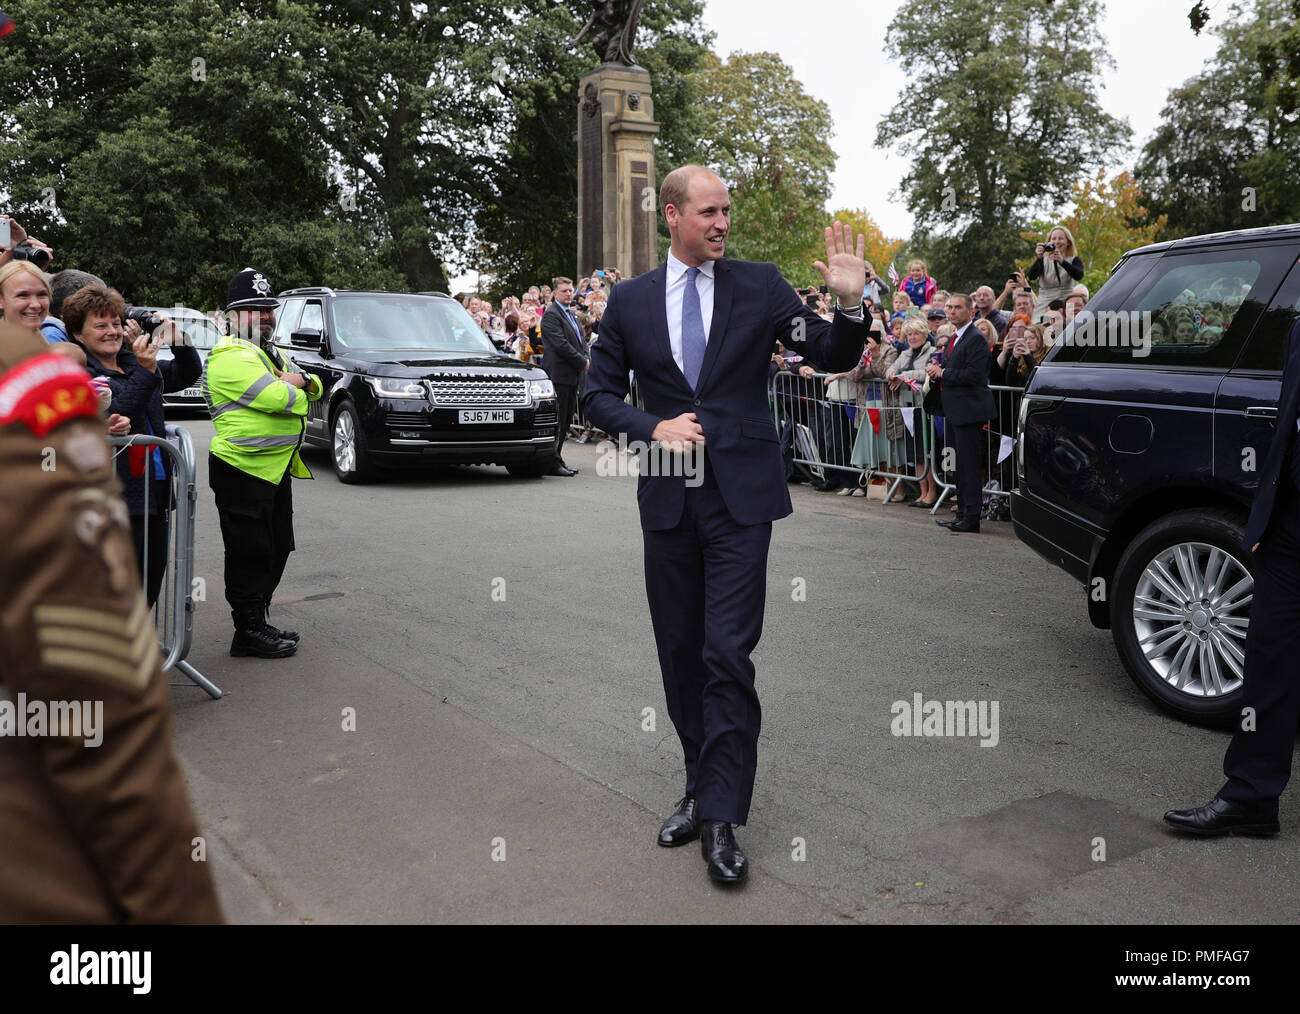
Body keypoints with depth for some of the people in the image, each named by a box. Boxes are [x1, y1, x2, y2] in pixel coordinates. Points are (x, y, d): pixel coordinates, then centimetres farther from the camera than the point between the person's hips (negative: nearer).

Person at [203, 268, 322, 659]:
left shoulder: (272, 354, 19)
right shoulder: (231, 357, -14)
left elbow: (314, 389, 17)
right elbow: (279, 399, -24)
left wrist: (299, 381, -6)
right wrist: (292, 386, -2)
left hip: (276, 468, 10)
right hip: (242, 470, -10)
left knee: (276, 549, 15)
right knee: (251, 553, -4)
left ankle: (259, 622, 27)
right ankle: (249, 633, 5)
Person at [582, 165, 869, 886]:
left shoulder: (760, 286, 2)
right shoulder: (629, 300, 6)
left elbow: (834, 358, 1)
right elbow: (598, 394, 9)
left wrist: (849, 303, -19)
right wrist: (653, 427, -8)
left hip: (741, 497, -3)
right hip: (667, 500, 3)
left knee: (728, 655, -8)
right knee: (681, 655, 12)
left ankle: (721, 817, 0)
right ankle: (702, 788, 28)